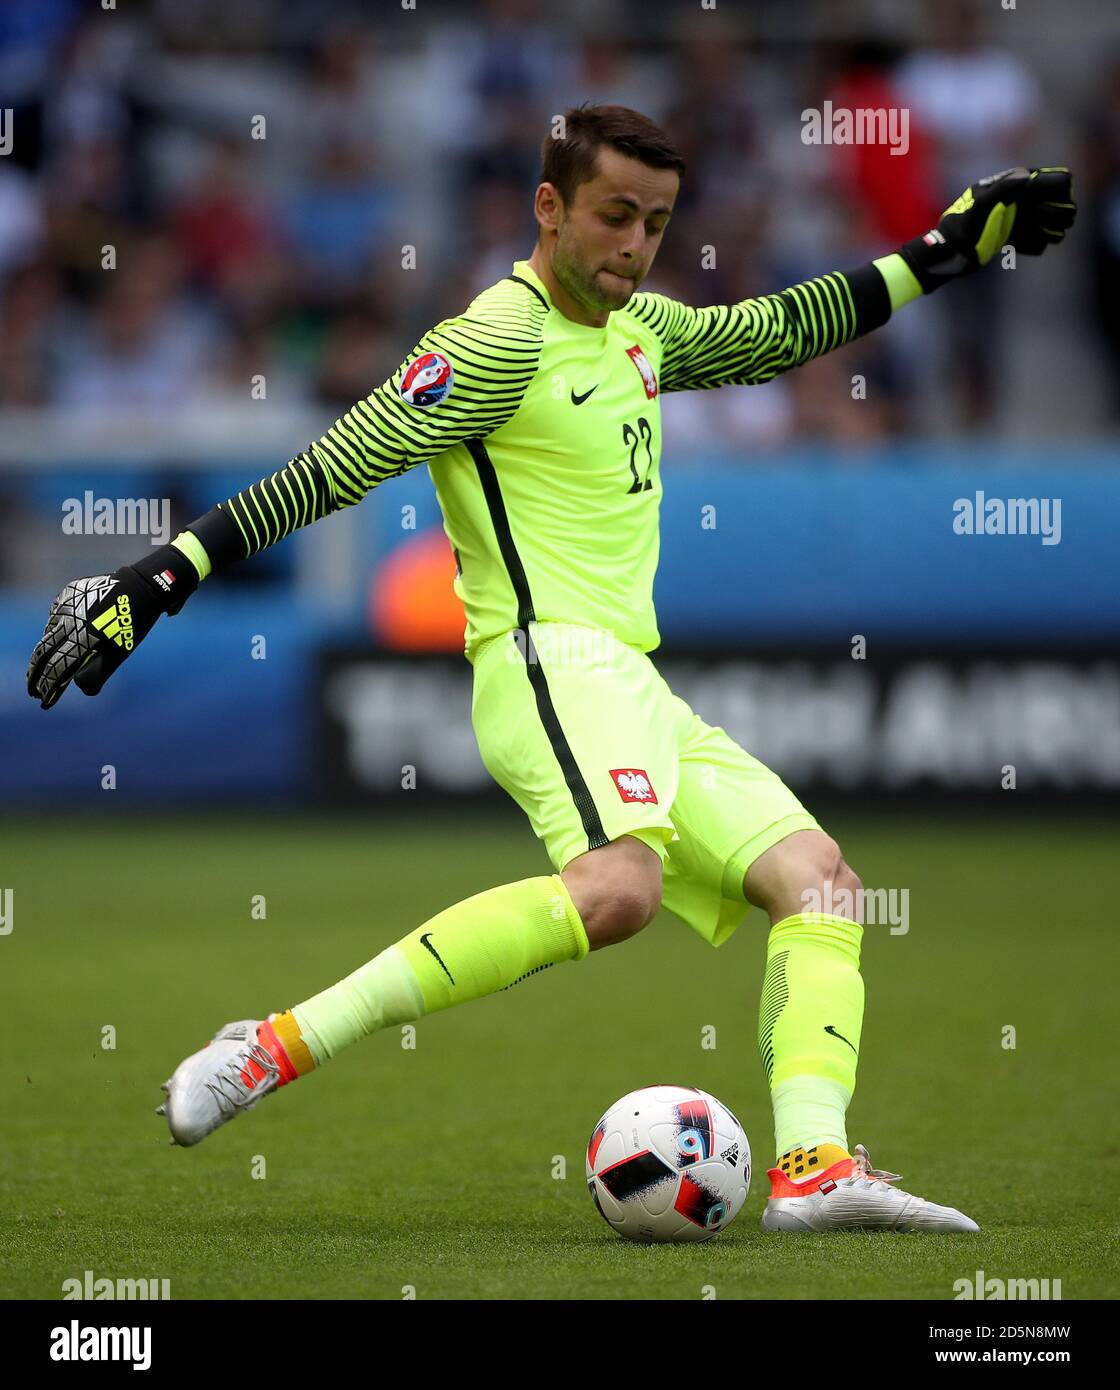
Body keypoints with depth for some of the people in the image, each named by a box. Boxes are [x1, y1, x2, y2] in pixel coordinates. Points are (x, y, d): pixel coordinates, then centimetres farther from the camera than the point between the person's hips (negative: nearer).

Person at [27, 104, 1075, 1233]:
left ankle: (813, 1165, -16)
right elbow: (321, 477, -10)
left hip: (630, 690, 10)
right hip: (550, 663, -10)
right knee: (620, 886, -35)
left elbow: (777, 334, 34)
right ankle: (280, 1046, -36)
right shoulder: (501, 343, -8)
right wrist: (153, 583, -13)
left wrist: (952, 246, 34)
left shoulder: (639, 328, 18)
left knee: (818, 882, -1)